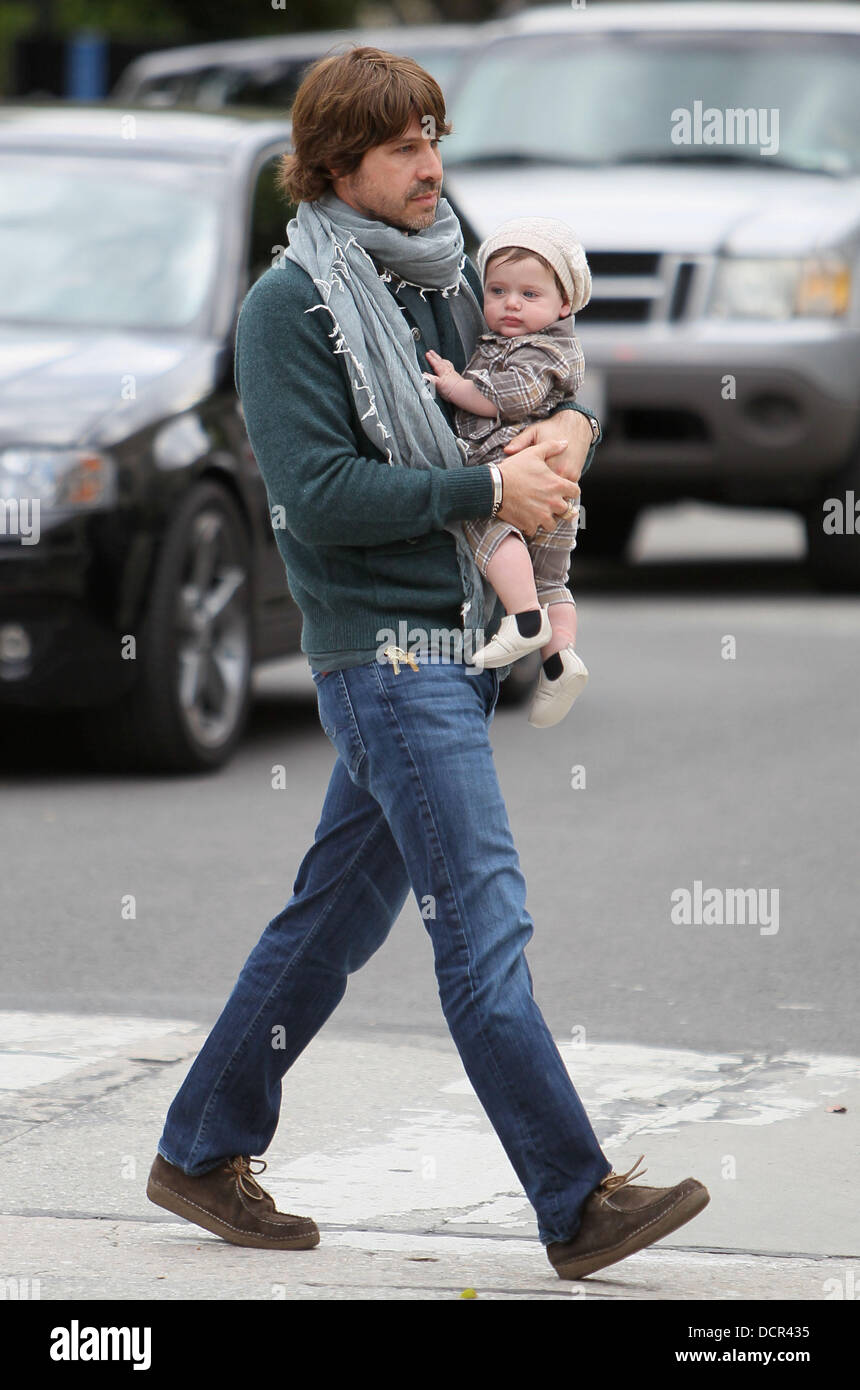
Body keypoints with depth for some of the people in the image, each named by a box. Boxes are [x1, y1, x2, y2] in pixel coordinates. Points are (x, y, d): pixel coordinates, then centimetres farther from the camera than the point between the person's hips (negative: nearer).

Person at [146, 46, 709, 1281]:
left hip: (456, 645, 8)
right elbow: (317, 493, -17)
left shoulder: (446, 276, 13)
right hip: (384, 653, -8)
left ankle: (202, 1153, 24)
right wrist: (489, 489, -17)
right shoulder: (290, 309, -9)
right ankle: (578, 1204, -12)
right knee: (484, 926, -11)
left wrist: (568, 425, 3)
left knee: (333, 920, 13)